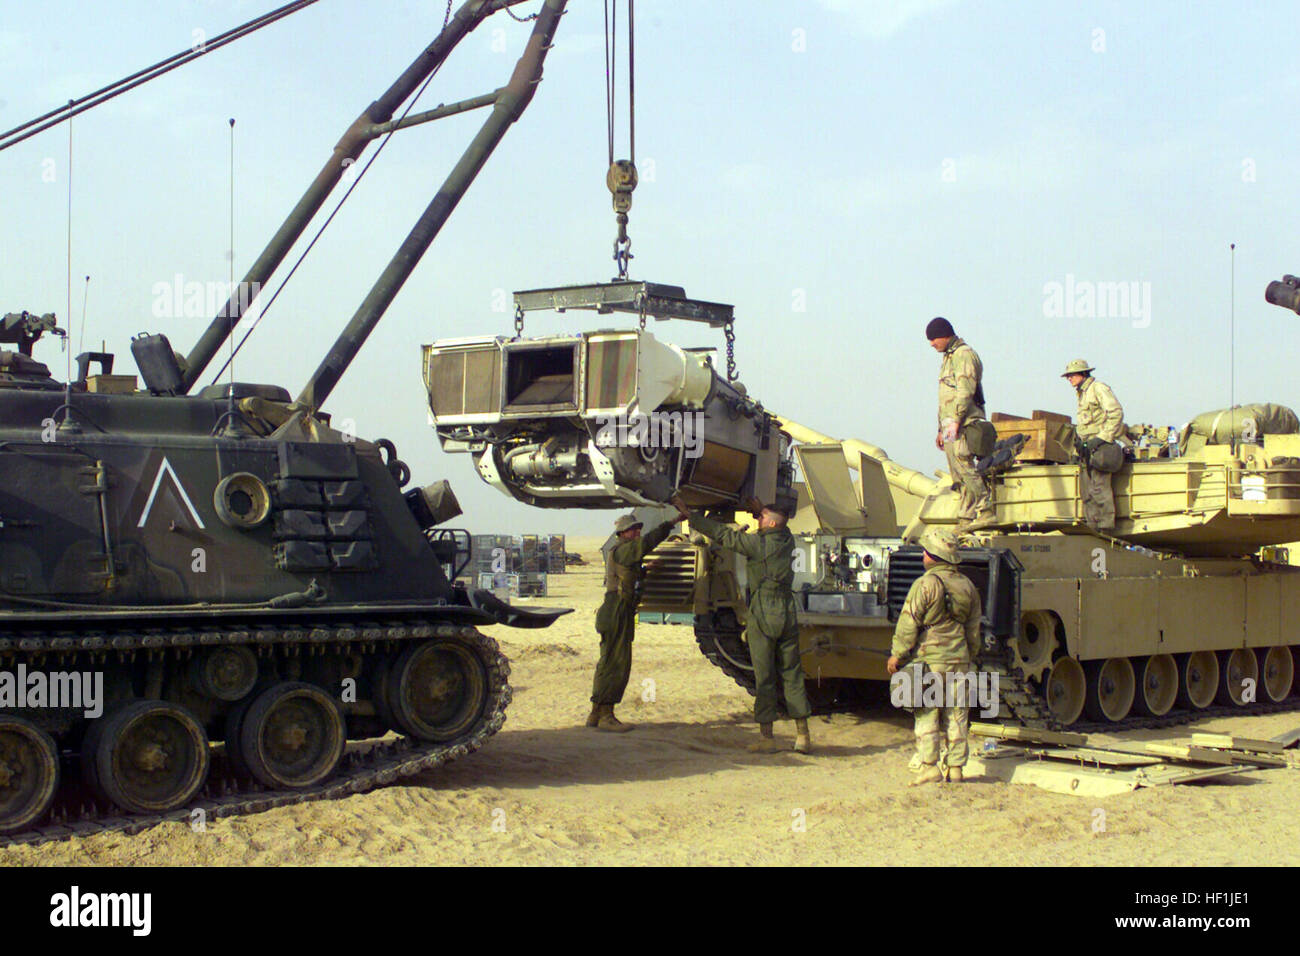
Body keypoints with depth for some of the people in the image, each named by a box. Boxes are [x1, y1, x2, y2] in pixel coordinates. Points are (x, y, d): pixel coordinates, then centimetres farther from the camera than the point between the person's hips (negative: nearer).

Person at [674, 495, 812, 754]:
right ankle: (803, 736, 8)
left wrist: (689, 514, 0)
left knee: (764, 678, 0)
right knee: (792, 676, 8)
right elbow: (778, 525, 32)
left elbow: (722, 534, -6)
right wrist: (760, 508, 25)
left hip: (763, 615, -5)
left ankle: (766, 737, 2)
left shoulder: (757, 543, -9)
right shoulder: (786, 540, 7)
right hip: (787, 614, 5)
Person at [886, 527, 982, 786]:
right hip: (959, 659, 5)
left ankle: (930, 767, -5)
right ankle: (956, 769, 10)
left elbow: (908, 624, -10)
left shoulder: (925, 585, -10)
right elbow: (974, 629, 15)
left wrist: (896, 655, -2)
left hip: (928, 658, -5)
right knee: (956, 716, 8)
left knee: (926, 716, 0)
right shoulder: (967, 586, 9)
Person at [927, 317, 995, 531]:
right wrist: (941, 430, 27)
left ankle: (986, 512, -19)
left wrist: (955, 421, -24)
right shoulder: (949, 358, 25)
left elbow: (965, 391, -18)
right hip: (951, 427, 10)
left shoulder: (964, 355, -7)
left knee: (963, 466, -17)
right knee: (959, 476, 7)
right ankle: (965, 520, 7)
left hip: (963, 425, -10)